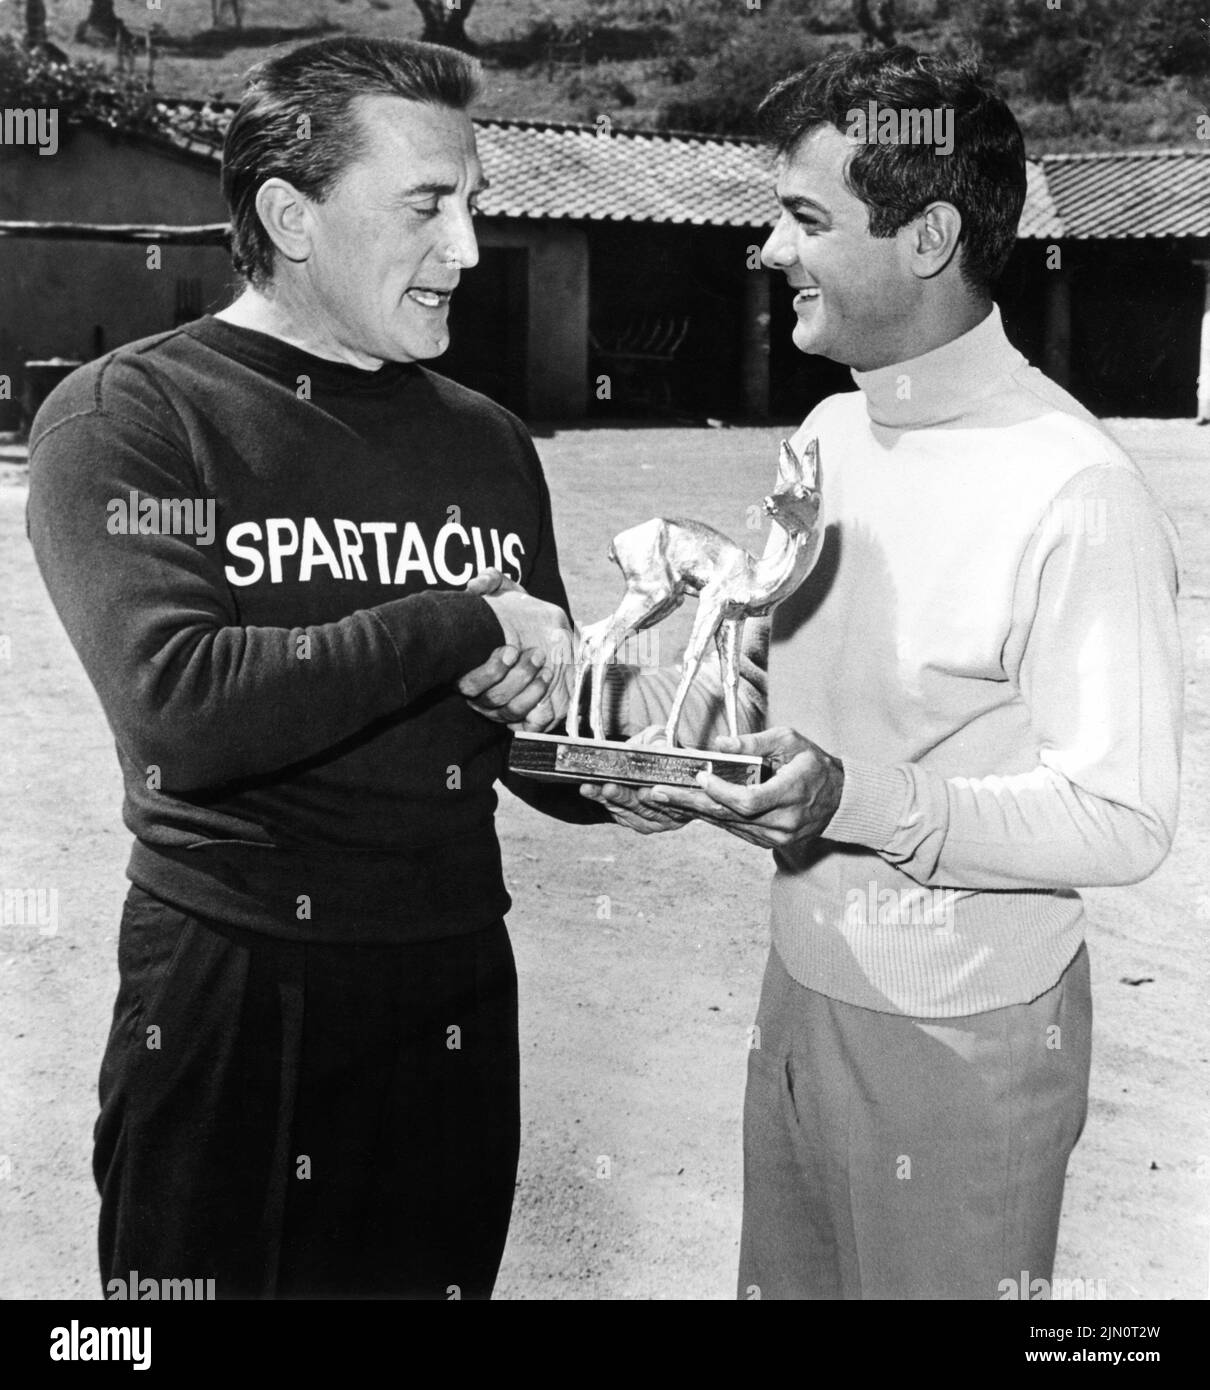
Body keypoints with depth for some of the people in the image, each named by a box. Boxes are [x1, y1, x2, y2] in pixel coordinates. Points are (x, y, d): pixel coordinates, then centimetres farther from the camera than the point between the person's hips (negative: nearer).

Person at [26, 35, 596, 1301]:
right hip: (232, 1004, -4)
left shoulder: (484, 441, 8)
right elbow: (178, 708, -25)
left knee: (439, 1269, 16)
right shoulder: (122, 417, -8)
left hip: (455, 998, 5)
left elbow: (552, 760, 11)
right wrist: (460, 626, -17)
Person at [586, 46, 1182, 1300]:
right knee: (782, 1278, 20)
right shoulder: (827, 432, 4)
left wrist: (860, 801, -31)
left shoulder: (1076, 497, -22)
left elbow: (1122, 822, -21)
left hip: (963, 1043, -7)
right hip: (801, 994, 7)